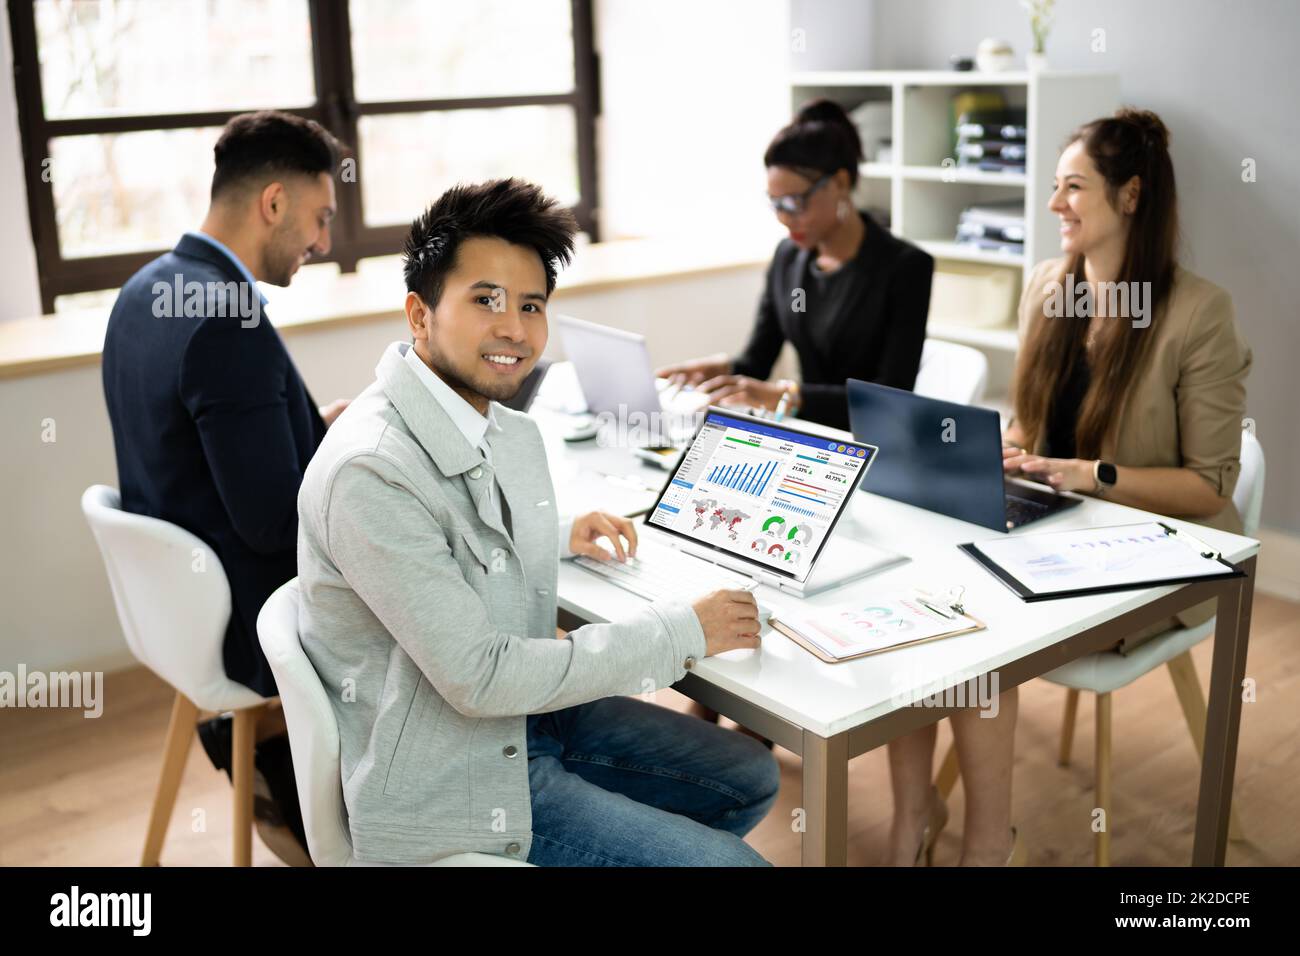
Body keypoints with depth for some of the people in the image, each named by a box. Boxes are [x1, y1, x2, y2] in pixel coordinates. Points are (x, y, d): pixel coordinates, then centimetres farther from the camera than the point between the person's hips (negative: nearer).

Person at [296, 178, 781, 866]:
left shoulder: (508, 430, 2)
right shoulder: (370, 472, -26)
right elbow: (478, 677, -26)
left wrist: (559, 539, 9)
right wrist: (679, 633, -20)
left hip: (524, 714, 9)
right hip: (447, 786, -9)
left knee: (750, 779, 13)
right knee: (728, 862, -10)